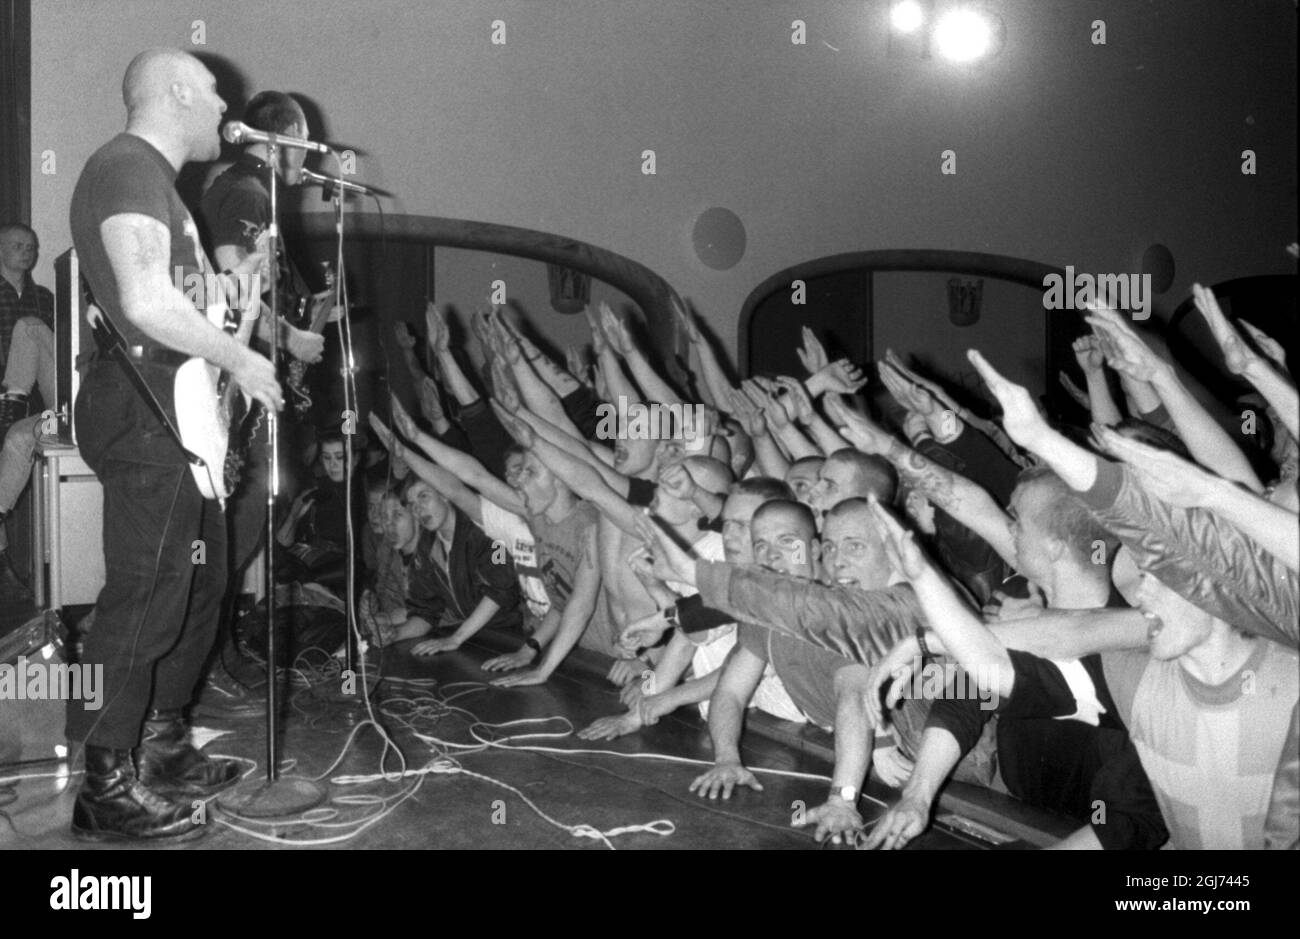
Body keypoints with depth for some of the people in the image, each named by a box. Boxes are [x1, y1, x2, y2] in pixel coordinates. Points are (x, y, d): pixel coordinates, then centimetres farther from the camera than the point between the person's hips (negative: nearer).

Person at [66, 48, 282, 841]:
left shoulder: (157, 178, 23)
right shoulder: (129, 167, -11)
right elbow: (148, 304, -24)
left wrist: (249, 272, 14)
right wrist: (240, 361, -15)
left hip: (175, 416, 11)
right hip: (144, 412, -11)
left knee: (200, 584, 16)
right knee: (145, 598, -7)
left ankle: (162, 747, 29)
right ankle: (106, 788, 3)